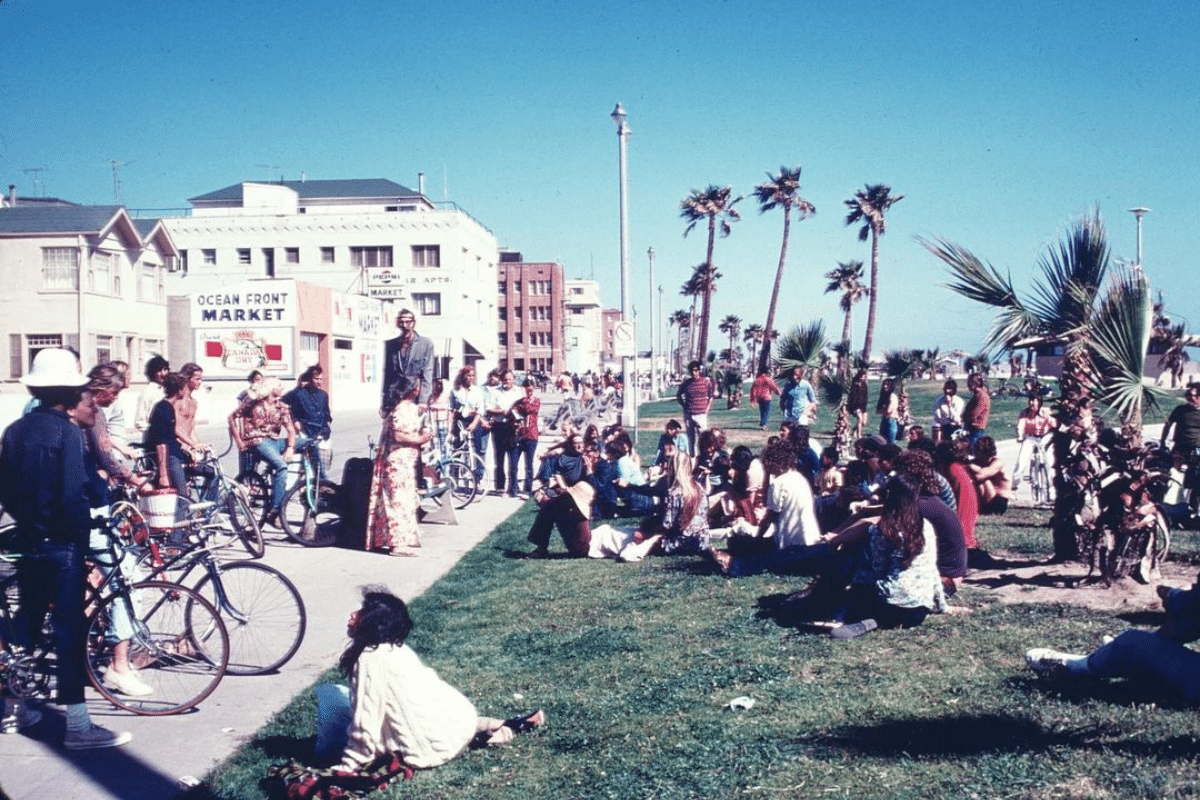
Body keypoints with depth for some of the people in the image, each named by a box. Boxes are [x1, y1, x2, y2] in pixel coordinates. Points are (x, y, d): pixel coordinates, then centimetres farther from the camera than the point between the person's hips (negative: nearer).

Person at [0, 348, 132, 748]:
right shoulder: (67, 431, -15)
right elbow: (74, 494, -21)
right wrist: (84, 536, -10)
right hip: (61, 543, -7)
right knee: (69, 627, -4)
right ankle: (77, 724, -1)